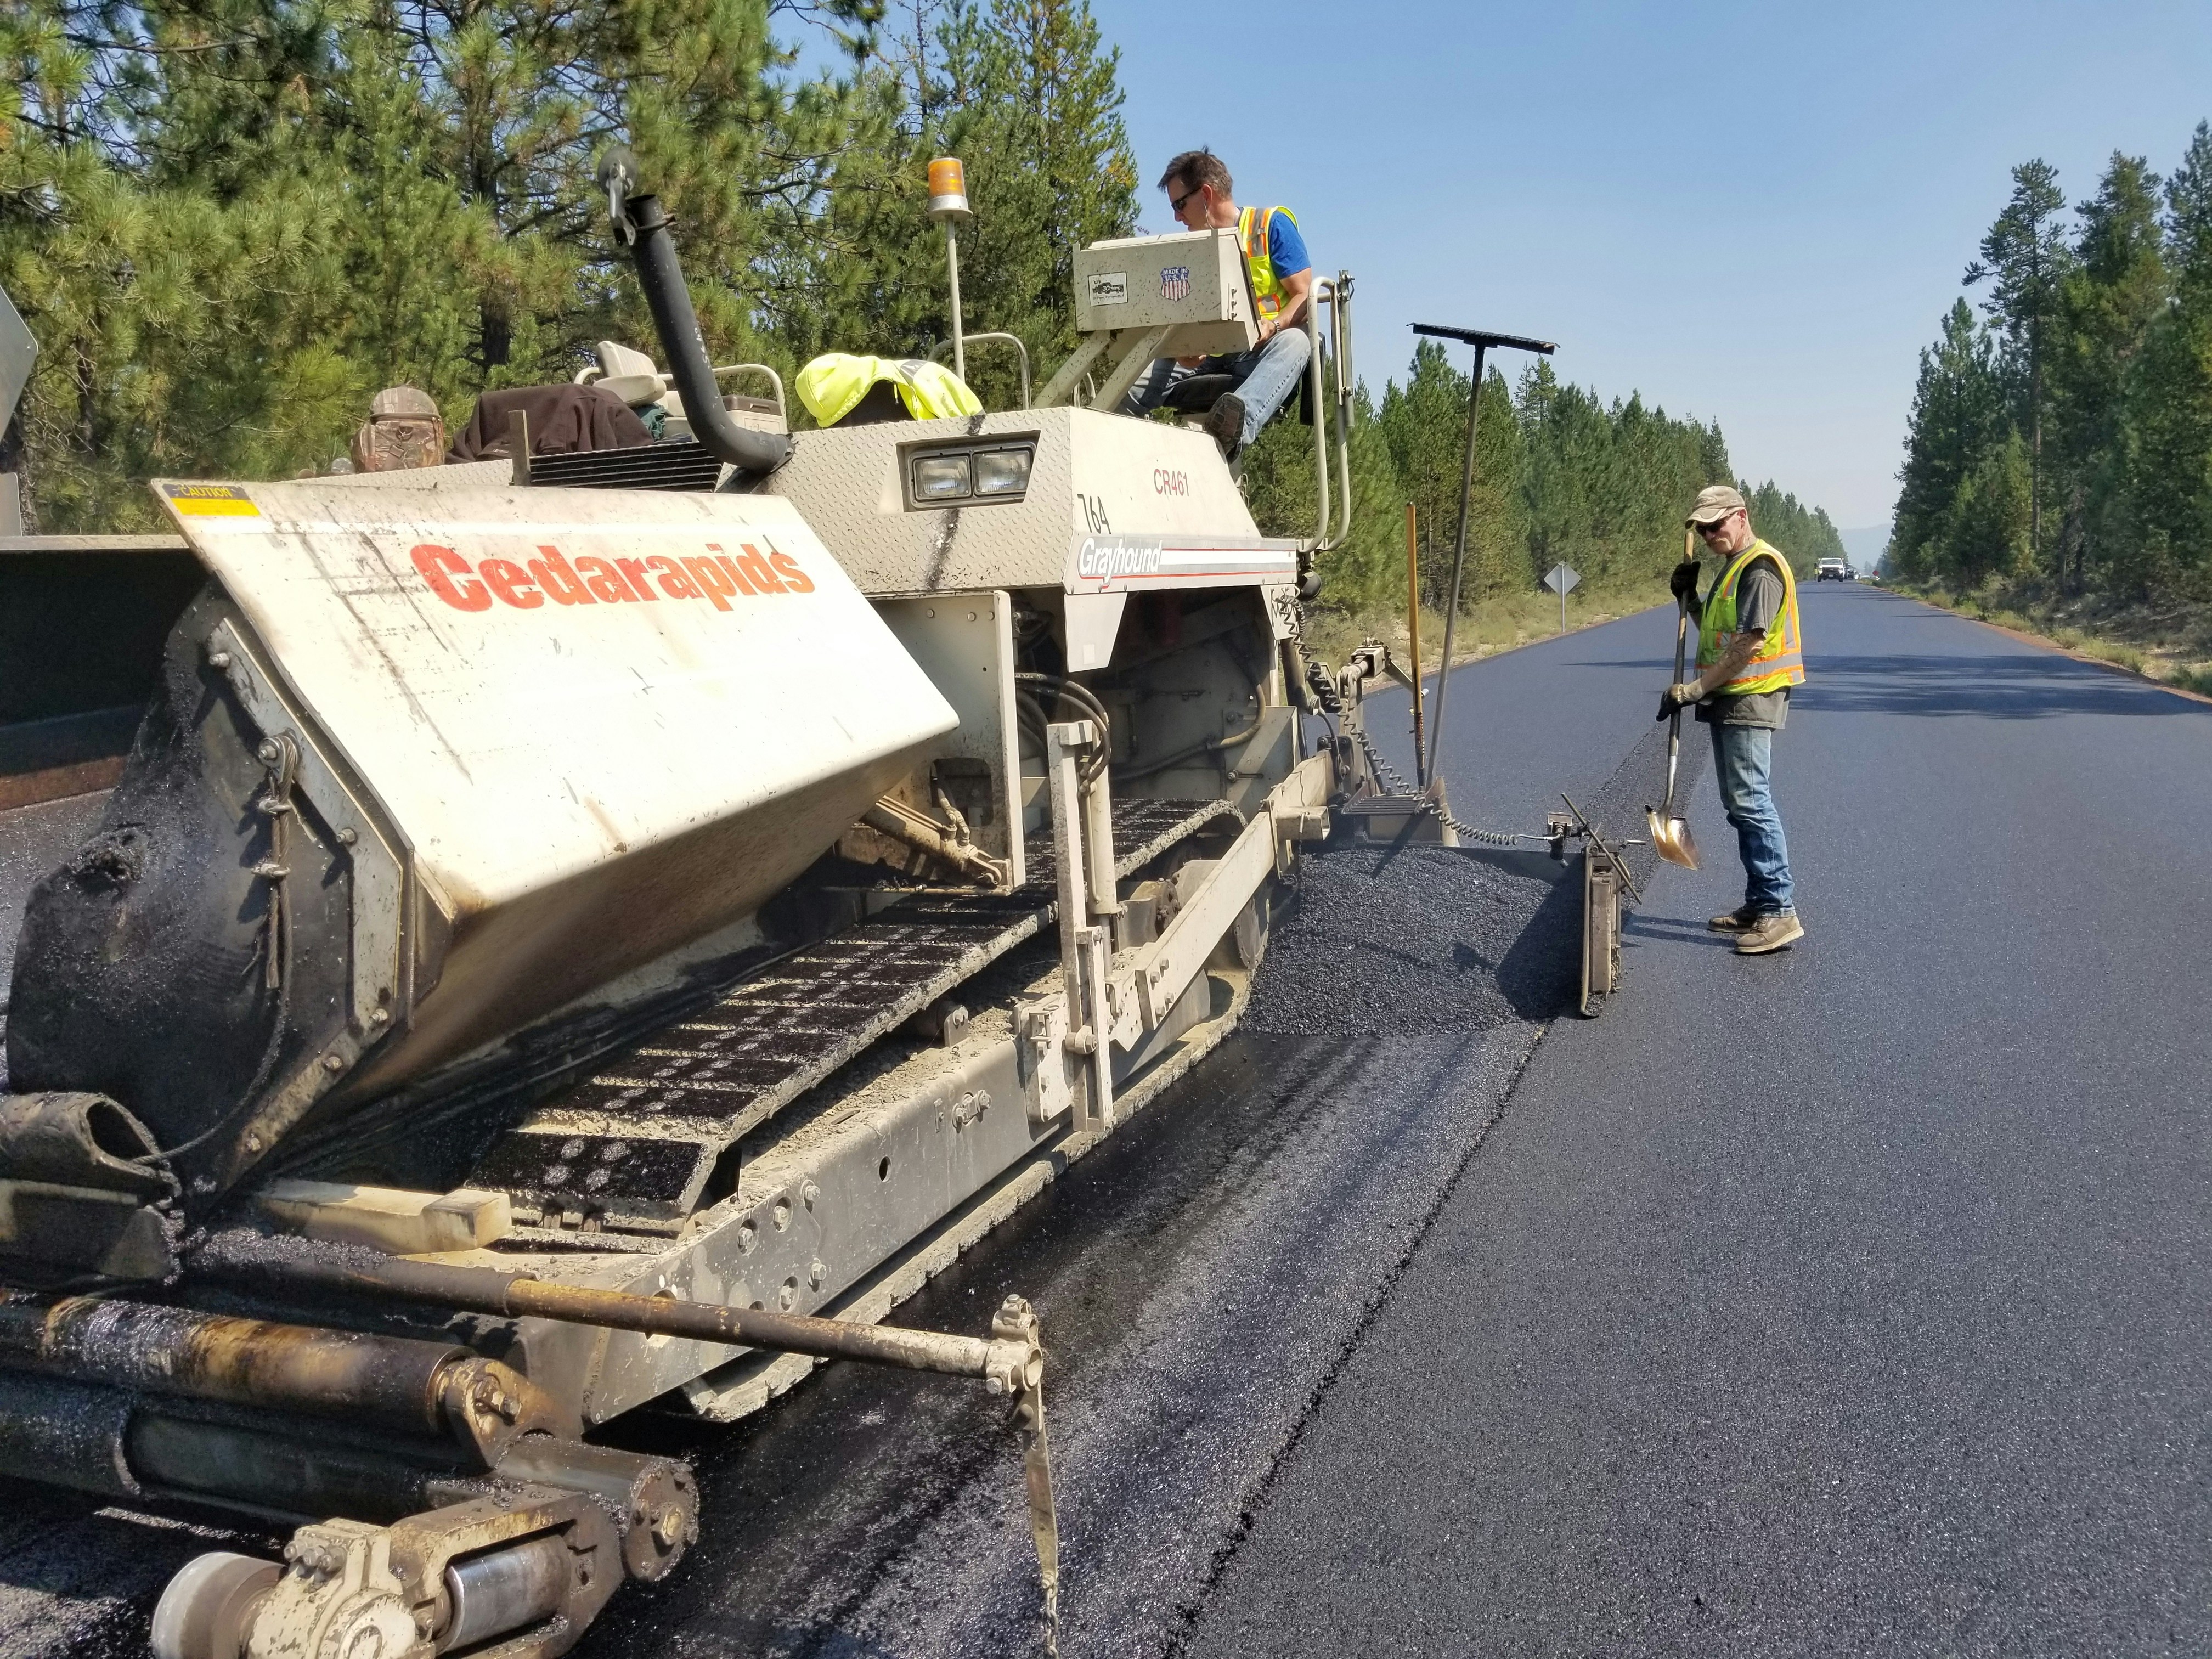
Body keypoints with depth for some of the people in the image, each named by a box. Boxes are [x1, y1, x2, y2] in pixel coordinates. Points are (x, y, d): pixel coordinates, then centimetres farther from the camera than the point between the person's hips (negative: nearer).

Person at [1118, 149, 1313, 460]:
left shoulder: (1272, 225, 3)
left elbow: (1304, 295, -6)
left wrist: (1273, 325, -28)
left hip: (1259, 354, -5)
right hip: (1204, 356, 5)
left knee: (1294, 341, -40)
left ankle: (1240, 425, -64)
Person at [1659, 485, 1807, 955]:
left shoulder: (1759, 569, -13)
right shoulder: (1733, 568, 19)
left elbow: (1749, 644, -20)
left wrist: (1695, 689, -20)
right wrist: (1689, 597, 10)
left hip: (1750, 700, -10)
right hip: (1731, 702, 10)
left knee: (1750, 802, -12)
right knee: (1742, 804, 13)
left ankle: (1780, 911, -11)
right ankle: (1758, 903, 20)